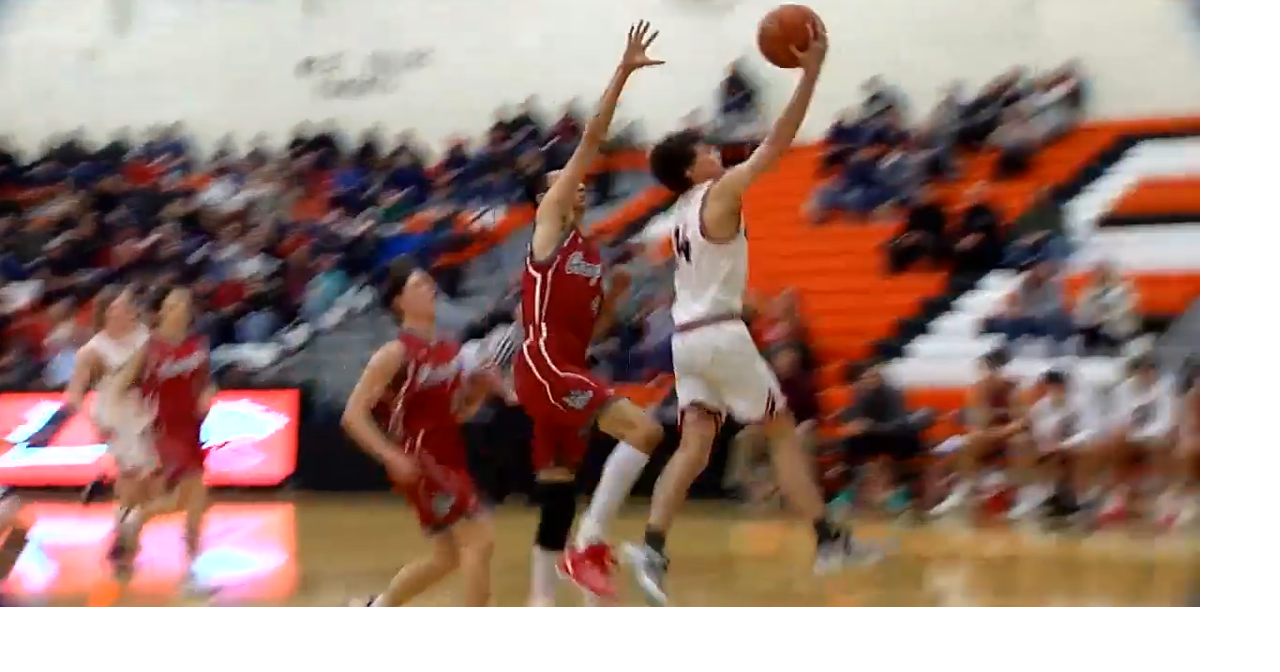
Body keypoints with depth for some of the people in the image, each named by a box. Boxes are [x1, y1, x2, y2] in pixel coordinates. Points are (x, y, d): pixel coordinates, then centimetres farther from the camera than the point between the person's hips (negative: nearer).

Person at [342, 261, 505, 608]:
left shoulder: (449, 350, 9)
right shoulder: (395, 353, -13)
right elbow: (353, 415, -15)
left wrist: (480, 387, -1)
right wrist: (392, 456, -24)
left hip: (449, 458, 9)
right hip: (419, 461, -9)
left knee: (448, 557, 17)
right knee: (480, 539, -15)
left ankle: (376, 606, 34)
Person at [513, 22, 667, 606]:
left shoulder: (589, 253, 23)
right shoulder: (549, 222, 2)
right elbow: (591, 139, -5)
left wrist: (615, 293, 10)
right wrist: (624, 72, -8)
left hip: (566, 370, 9)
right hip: (543, 365, -9)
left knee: (559, 489, 10)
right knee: (644, 429, -22)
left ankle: (542, 599, 16)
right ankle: (587, 546, -21)